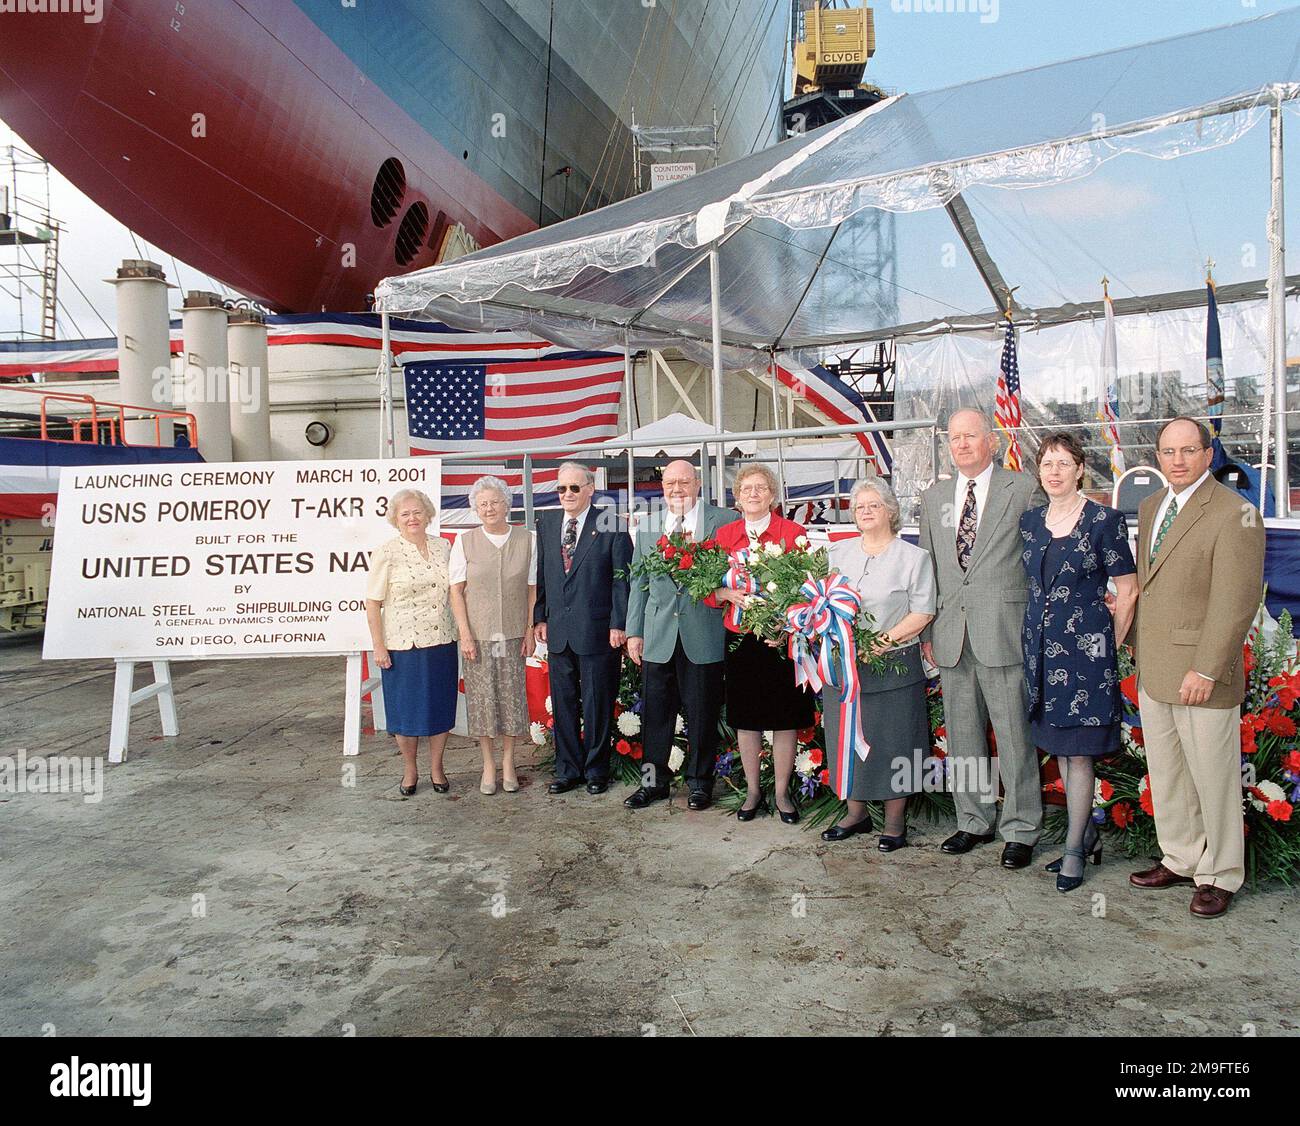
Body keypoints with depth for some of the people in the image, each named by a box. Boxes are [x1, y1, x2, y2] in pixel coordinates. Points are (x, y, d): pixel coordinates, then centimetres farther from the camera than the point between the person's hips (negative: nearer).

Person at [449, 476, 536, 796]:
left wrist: (529, 632, 0)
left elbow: (532, 590, 5)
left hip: (513, 635, 1)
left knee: (512, 696, 5)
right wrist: (465, 635, -7)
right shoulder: (465, 542, -1)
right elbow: (456, 591, -1)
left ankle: (508, 762, 20)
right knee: (482, 698, 4)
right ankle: (488, 764, 17)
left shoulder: (526, 540, 2)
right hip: (478, 635, -1)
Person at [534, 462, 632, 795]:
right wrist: (540, 617, 7)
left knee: (597, 705, 6)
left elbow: (622, 577, -7)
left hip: (598, 631, -4)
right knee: (563, 704, 12)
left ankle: (596, 770, 21)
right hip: (558, 631, 5)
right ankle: (568, 769, 25)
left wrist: (619, 624, -11)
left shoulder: (611, 525, -6)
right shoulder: (546, 523, 10)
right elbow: (541, 574, 13)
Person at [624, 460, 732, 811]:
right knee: (655, 712, 9)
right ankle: (653, 781, 24)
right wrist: (634, 631, 8)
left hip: (703, 635, -3)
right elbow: (638, 582, 12)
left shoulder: (724, 521, -1)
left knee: (702, 714, 8)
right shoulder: (647, 526, 11)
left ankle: (699, 783, 23)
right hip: (658, 635, 3)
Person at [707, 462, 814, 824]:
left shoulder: (793, 532, -1)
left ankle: (782, 793, 21)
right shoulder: (724, 534, 7)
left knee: (785, 718, 5)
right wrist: (728, 593, -15)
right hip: (741, 639, 2)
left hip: (783, 640, -2)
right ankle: (753, 790, 26)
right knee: (745, 717, 10)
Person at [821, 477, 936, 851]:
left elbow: (922, 613, -6)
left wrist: (884, 641, -17)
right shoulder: (838, 552, 11)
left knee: (891, 740, 2)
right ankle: (856, 812, 25)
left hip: (893, 664, -4)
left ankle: (895, 821, 16)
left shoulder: (914, 557, -1)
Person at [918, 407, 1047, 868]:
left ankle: (1020, 830, 16)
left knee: (1014, 736, 1)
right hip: (951, 635, 5)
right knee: (962, 736, 12)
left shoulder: (1024, 489, 0)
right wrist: (926, 631, 10)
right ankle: (973, 822, 27)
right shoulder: (933, 497, 14)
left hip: (1004, 632, -4)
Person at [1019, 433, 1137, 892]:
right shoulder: (1030, 521, 8)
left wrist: (1110, 647, -2)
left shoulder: (1104, 520, -8)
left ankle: (1074, 850, 13)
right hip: (1040, 645, 6)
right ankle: (1088, 834, 30)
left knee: (1077, 752, 0)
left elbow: (1127, 591, -4)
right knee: (1059, 749, 13)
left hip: (1085, 647, -5)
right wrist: (1038, 631, 12)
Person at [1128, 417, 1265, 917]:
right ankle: (1180, 858, 32)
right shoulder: (1150, 506, 12)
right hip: (1152, 671, 7)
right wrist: (1137, 645, 13)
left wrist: (1205, 670, -20)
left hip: (1200, 675, -7)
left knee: (1213, 777, 6)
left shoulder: (1234, 513, -12)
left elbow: (1236, 600, -17)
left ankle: (1219, 875, 22)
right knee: (1166, 774, 17)